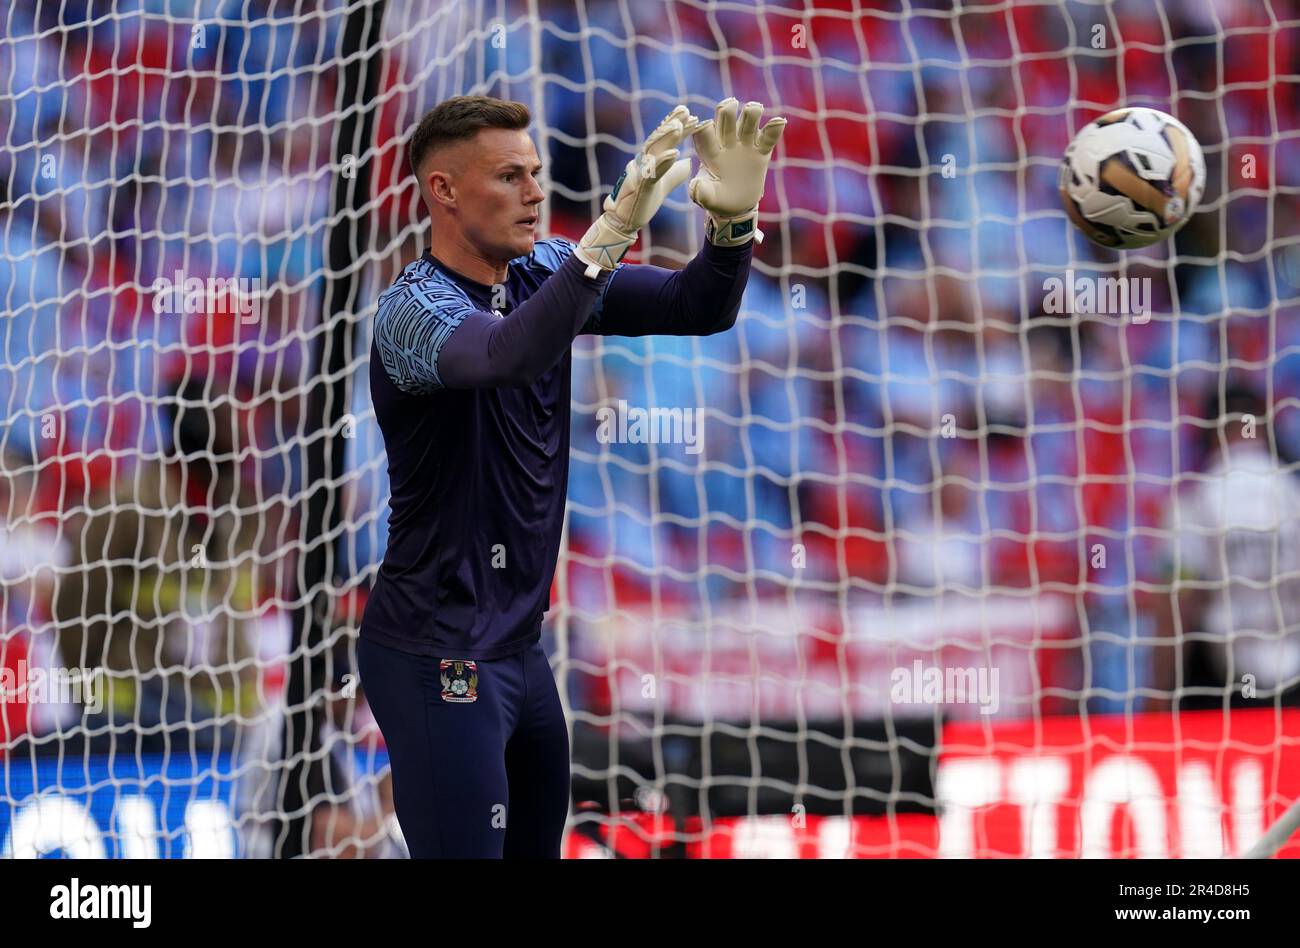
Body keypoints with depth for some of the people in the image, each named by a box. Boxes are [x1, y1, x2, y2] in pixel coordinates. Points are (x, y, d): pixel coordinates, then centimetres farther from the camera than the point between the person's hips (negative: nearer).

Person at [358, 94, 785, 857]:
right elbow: (505, 357, -39)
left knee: (538, 842, 14)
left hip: (517, 645, 8)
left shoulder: (545, 273, 5)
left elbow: (697, 308, -2)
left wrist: (733, 216, -23)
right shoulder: (413, 308, -17)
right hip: (439, 658, -8)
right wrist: (613, 231, -50)